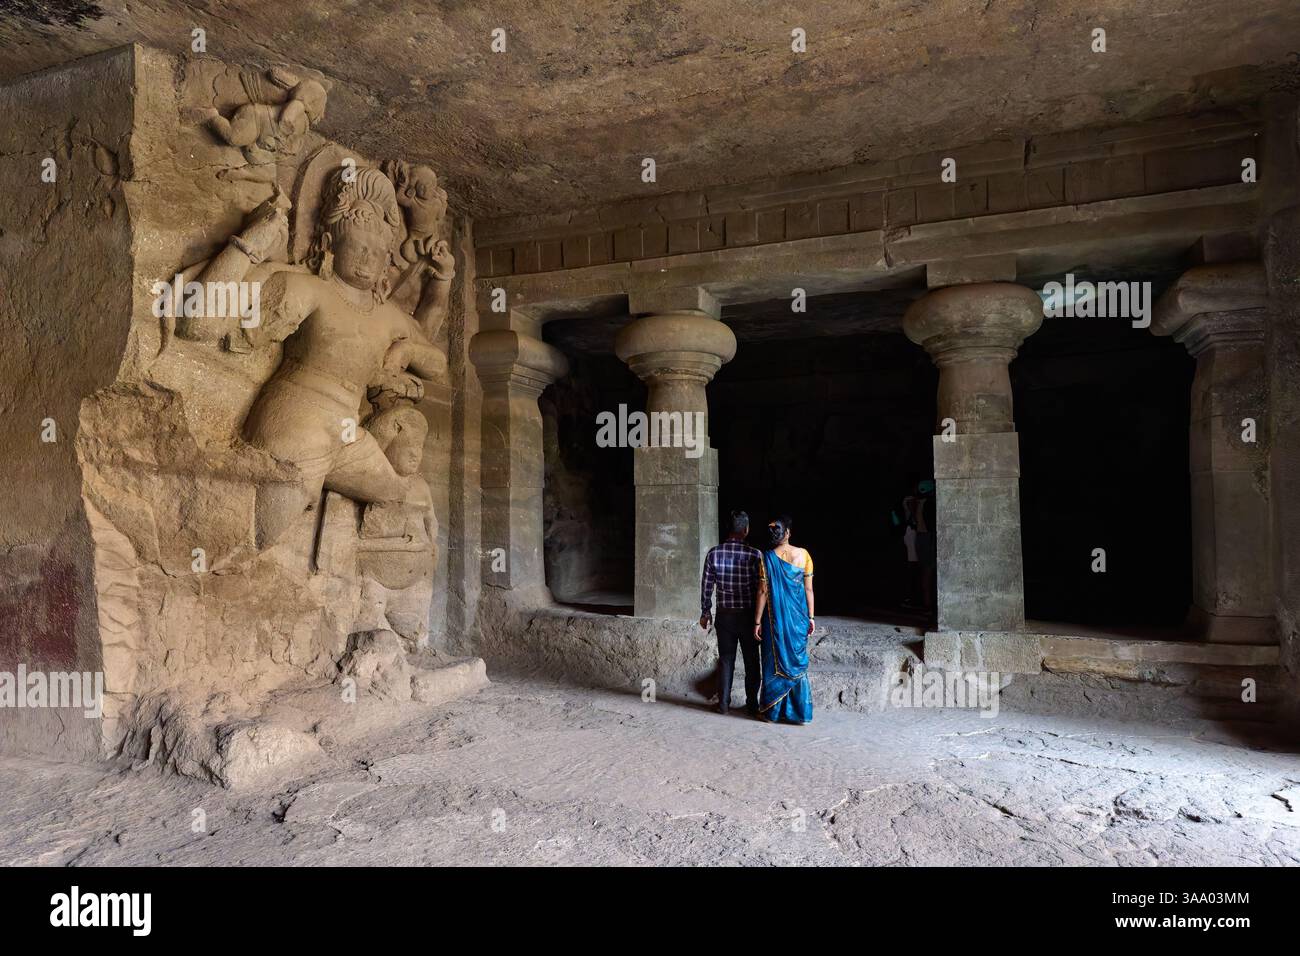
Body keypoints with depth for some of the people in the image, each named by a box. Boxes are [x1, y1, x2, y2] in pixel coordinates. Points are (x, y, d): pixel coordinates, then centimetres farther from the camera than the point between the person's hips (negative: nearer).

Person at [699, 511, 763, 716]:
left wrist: (705, 612, 10)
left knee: (725, 659, 12)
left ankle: (723, 703, 18)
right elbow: (760, 588, -9)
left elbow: (706, 585, -1)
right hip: (748, 614, -2)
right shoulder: (754, 554, -13)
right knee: (751, 660, 11)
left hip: (724, 614, 2)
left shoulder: (714, 553, -6)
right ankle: (752, 704, 17)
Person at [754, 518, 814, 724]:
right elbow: (809, 589, 0)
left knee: (775, 663, 9)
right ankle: (800, 712, 18)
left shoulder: (767, 558, -11)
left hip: (775, 619, -2)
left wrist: (757, 622, -4)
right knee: (797, 663, 13)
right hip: (798, 618, 2)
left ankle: (773, 711, 18)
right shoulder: (803, 555, -3)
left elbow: (763, 592, -10)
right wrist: (810, 617, 8)